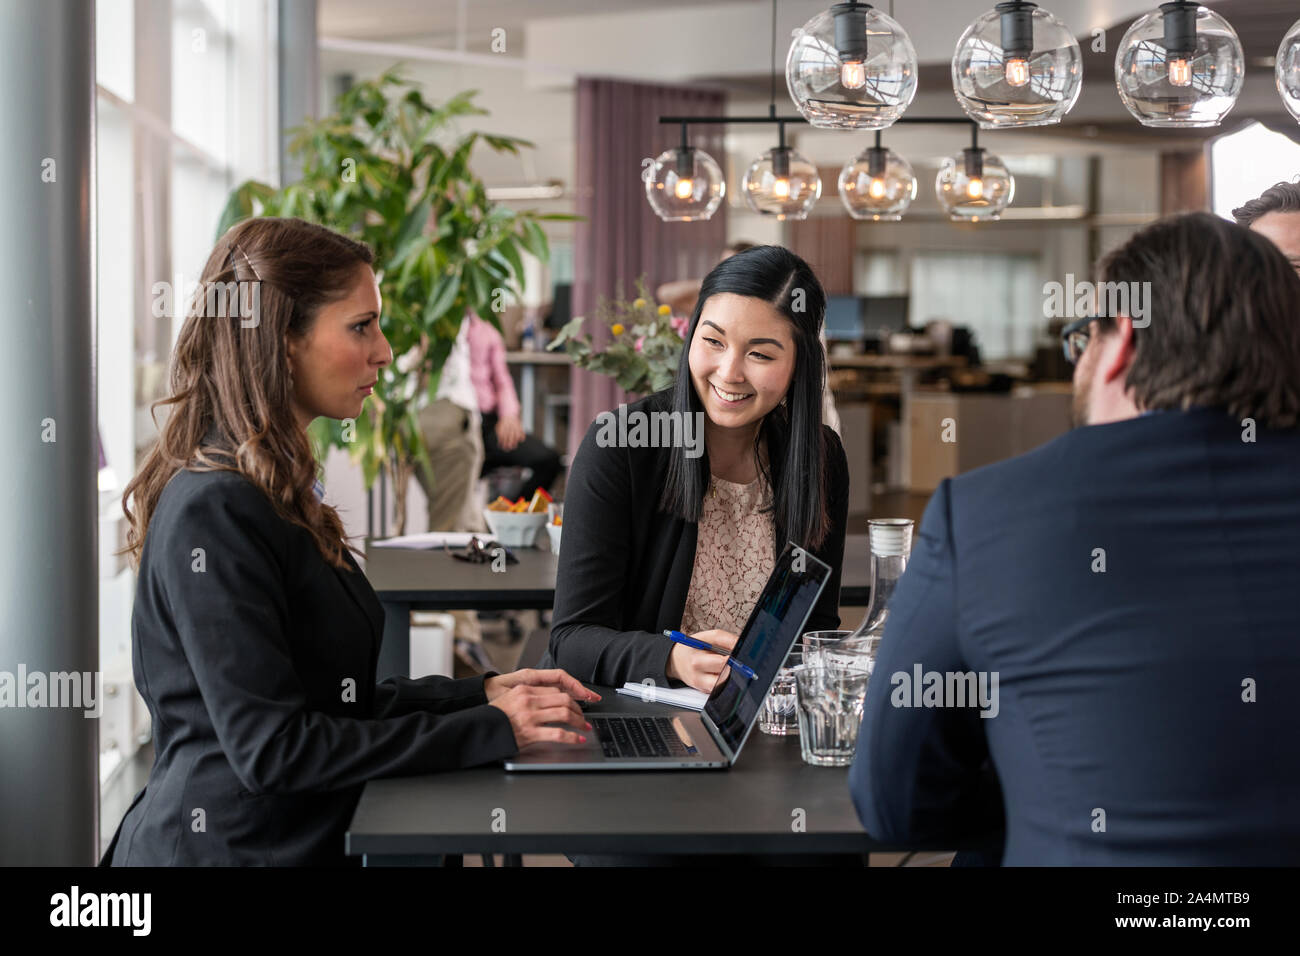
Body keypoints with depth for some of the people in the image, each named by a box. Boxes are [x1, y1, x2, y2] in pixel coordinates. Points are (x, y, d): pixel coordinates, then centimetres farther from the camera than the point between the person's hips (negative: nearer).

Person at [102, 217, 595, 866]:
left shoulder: (278, 489, 14)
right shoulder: (213, 513, -16)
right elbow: (271, 748, -20)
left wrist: (484, 693, 5)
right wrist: (490, 730, -16)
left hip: (302, 838, 9)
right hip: (227, 846, -9)